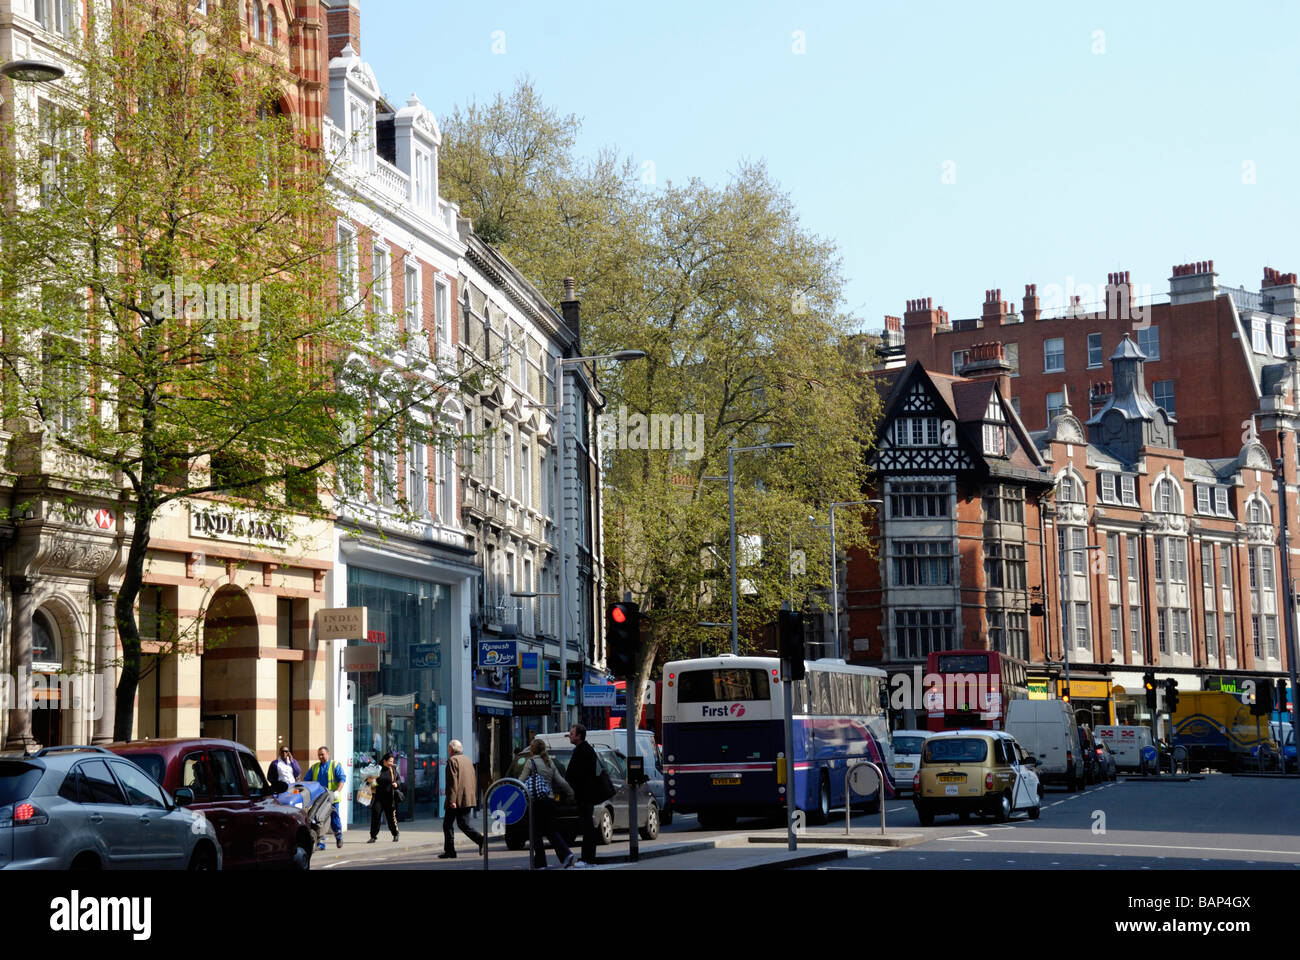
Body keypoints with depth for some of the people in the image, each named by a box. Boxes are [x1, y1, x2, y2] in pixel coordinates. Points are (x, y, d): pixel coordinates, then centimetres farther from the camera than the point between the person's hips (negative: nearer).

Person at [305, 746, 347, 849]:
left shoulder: (335, 765, 5)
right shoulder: (314, 767, 17)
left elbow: (342, 779, -6)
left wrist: (337, 791, -20)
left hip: (332, 798, -3)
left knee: (334, 818, 2)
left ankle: (339, 837, 28)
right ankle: (320, 843, -5)